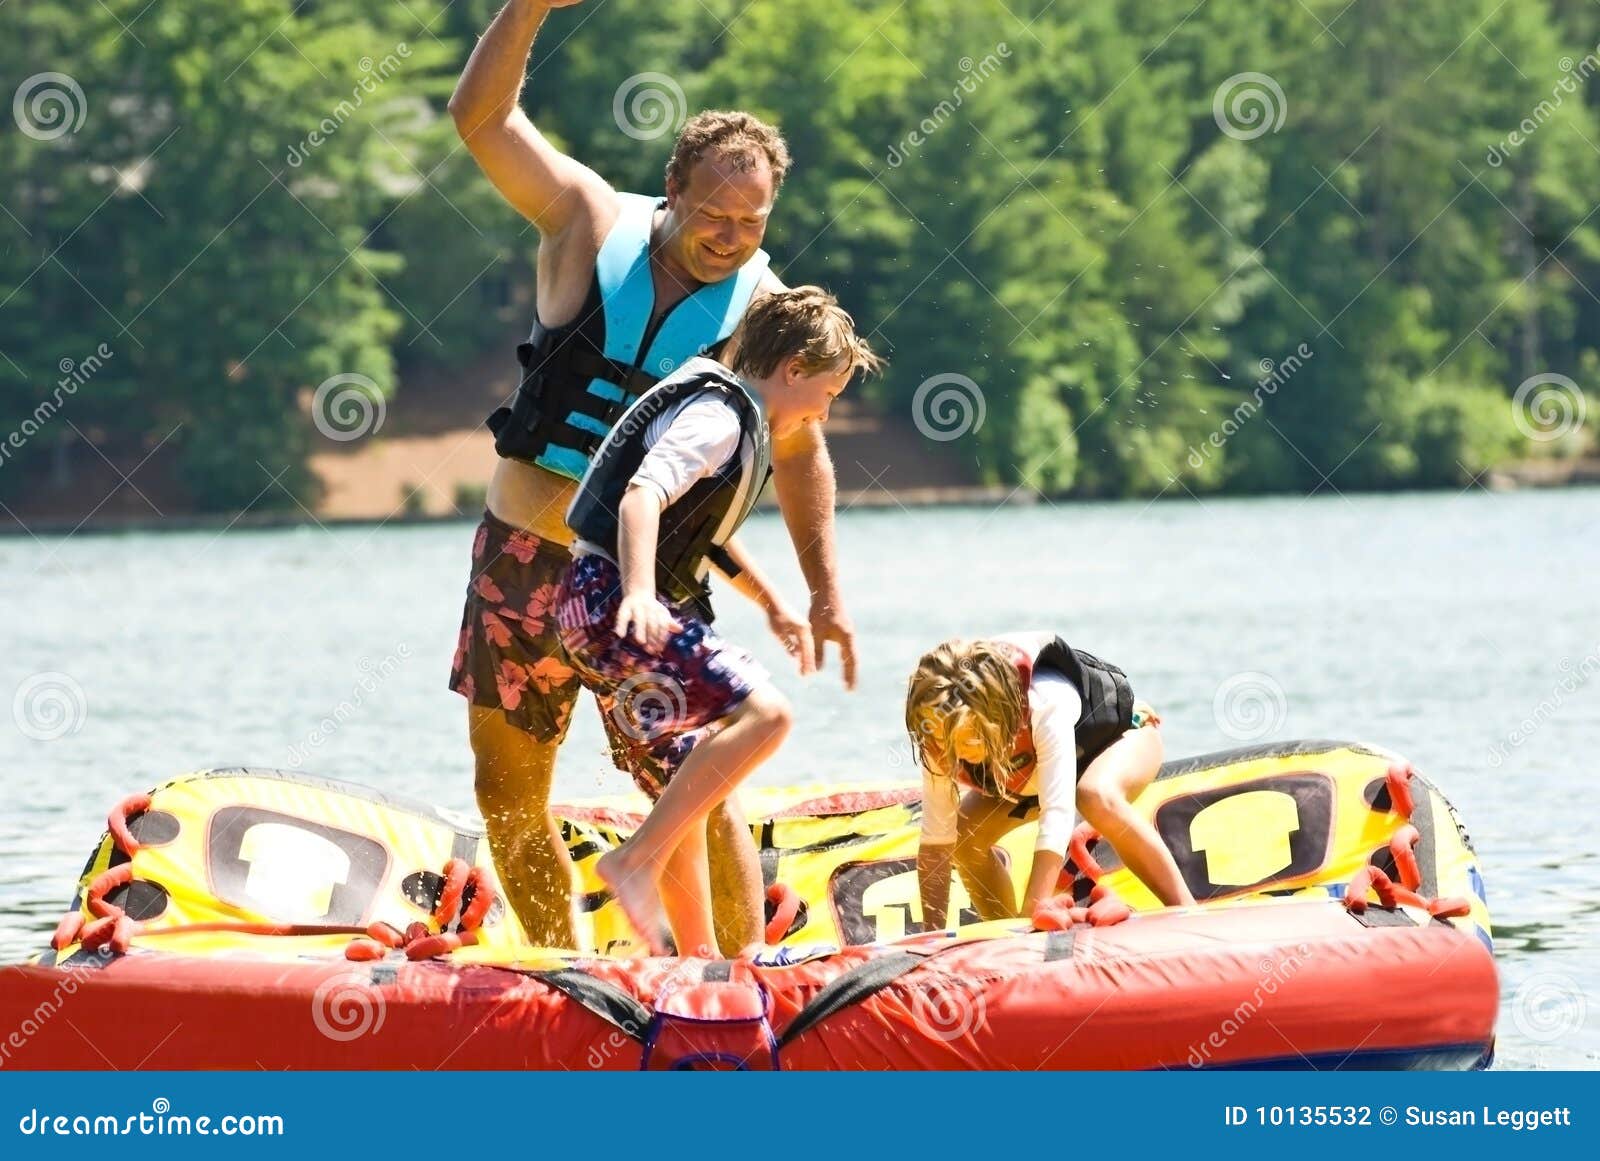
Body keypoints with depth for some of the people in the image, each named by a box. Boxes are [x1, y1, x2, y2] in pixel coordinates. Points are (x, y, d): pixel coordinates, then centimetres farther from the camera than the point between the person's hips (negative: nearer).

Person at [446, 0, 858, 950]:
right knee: (507, 792, 7)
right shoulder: (592, 225, -3)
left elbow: (799, 453, 7)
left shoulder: (763, 310, -4)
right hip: (524, 554, 2)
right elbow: (483, 117, -8)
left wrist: (826, 591, 3)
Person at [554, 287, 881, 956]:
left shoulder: (737, 420, 22)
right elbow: (642, 494, -27)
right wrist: (640, 594, -40)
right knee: (761, 712, -25)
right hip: (609, 600, -11)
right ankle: (636, 862, -26)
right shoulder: (719, 416, -11)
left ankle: (699, 954, 20)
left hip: (611, 606, 11)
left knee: (681, 786, 14)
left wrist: (772, 605, 44)